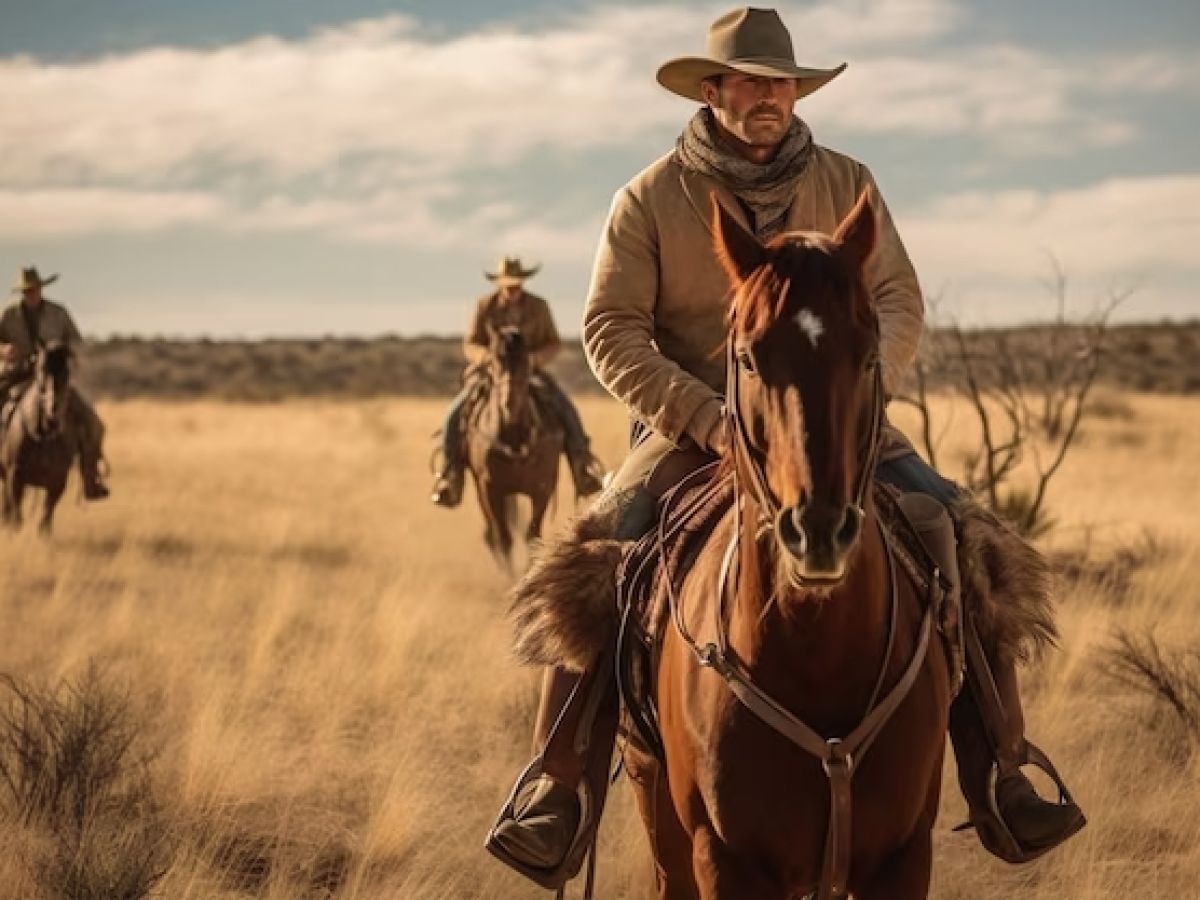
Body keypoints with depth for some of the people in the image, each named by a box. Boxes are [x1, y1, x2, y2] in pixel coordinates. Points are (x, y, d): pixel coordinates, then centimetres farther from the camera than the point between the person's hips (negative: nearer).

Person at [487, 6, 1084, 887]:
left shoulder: (847, 184, 5)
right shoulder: (651, 199, -2)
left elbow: (899, 300, 1)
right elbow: (611, 329, -7)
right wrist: (706, 417, -20)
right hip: (692, 431, -2)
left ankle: (1002, 783, -11)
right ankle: (557, 798, -17)